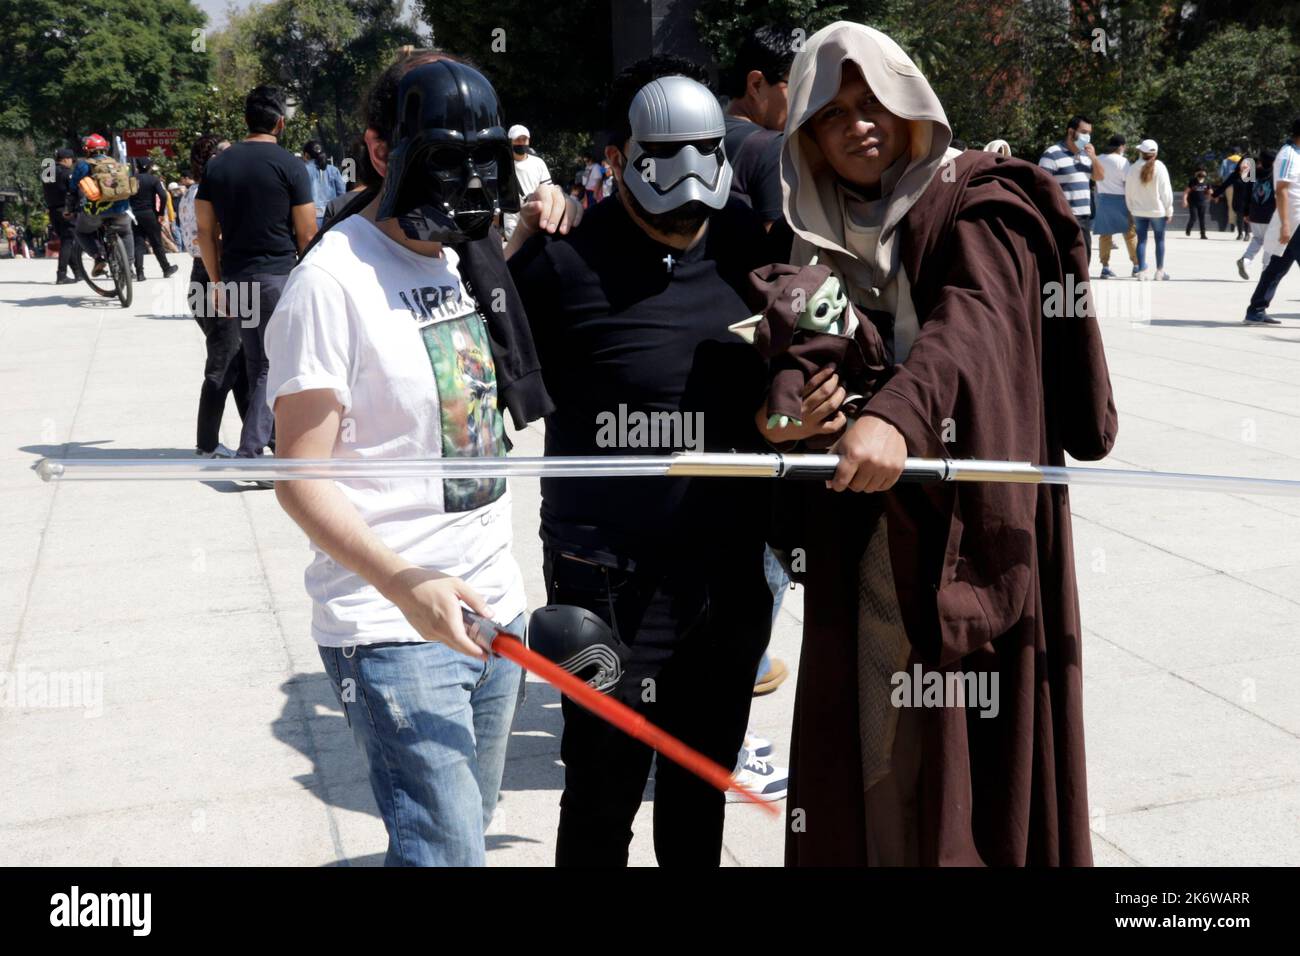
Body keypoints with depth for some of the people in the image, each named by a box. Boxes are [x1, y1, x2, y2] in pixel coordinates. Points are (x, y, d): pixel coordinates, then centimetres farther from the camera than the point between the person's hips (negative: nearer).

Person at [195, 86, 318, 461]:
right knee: (275, 367, -1)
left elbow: (206, 230, 8)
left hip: (235, 277, 5)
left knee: (255, 364, 16)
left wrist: (217, 282, 14)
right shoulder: (290, 165, -6)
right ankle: (249, 452, -6)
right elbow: (306, 234, -7)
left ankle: (271, 435, 25)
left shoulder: (217, 164, 7)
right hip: (279, 276, -5)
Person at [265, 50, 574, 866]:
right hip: (393, 628, -8)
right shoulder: (336, 278, -13)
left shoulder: (467, 257, 10)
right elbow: (301, 476, -15)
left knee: (467, 825, 18)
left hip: (494, 607, 8)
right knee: (447, 850, -9)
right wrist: (404, 584, -30)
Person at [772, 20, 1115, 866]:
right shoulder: (829, 236, 13)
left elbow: (971, 323, -26)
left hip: (967, 532, -5)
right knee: (871, 746, 8)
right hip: (868, 544, 5)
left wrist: (898, 415, -44)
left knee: (970, 752, -1)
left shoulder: (978, 206, -6)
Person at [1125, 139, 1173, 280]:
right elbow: (1166, 191, -7)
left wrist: (1131, 209, 13)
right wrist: (1169, 210, 0)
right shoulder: (1159, 167, -9)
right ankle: (1160, 271, 11)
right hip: (1157, 210, -2)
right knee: (1160, 240, 9)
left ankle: (1141, 270, 0)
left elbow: (1128, 191, 3)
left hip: (1139, 211, 2)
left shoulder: (1134, 168, -2)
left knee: (1141, 240, 5)